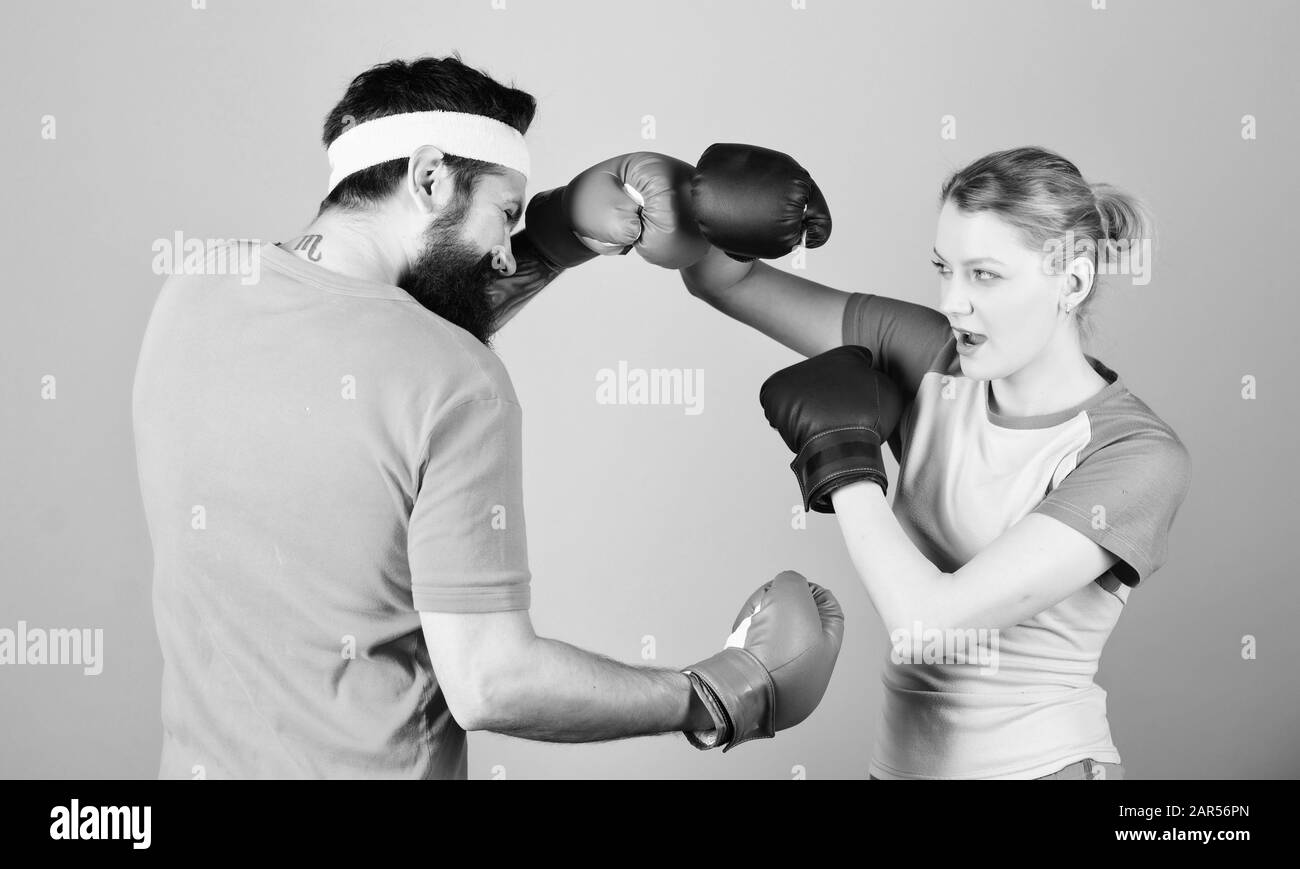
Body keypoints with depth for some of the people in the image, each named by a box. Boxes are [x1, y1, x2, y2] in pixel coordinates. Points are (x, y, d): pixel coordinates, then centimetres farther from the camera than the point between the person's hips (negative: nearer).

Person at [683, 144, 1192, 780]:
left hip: (1036, 760, -5)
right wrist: (720, 183, -20)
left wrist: (842, 453, -17)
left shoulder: (1139, 458, -18)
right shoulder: (933, 359, -5)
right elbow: (724, 280, -1)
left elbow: (932, 620, -27)